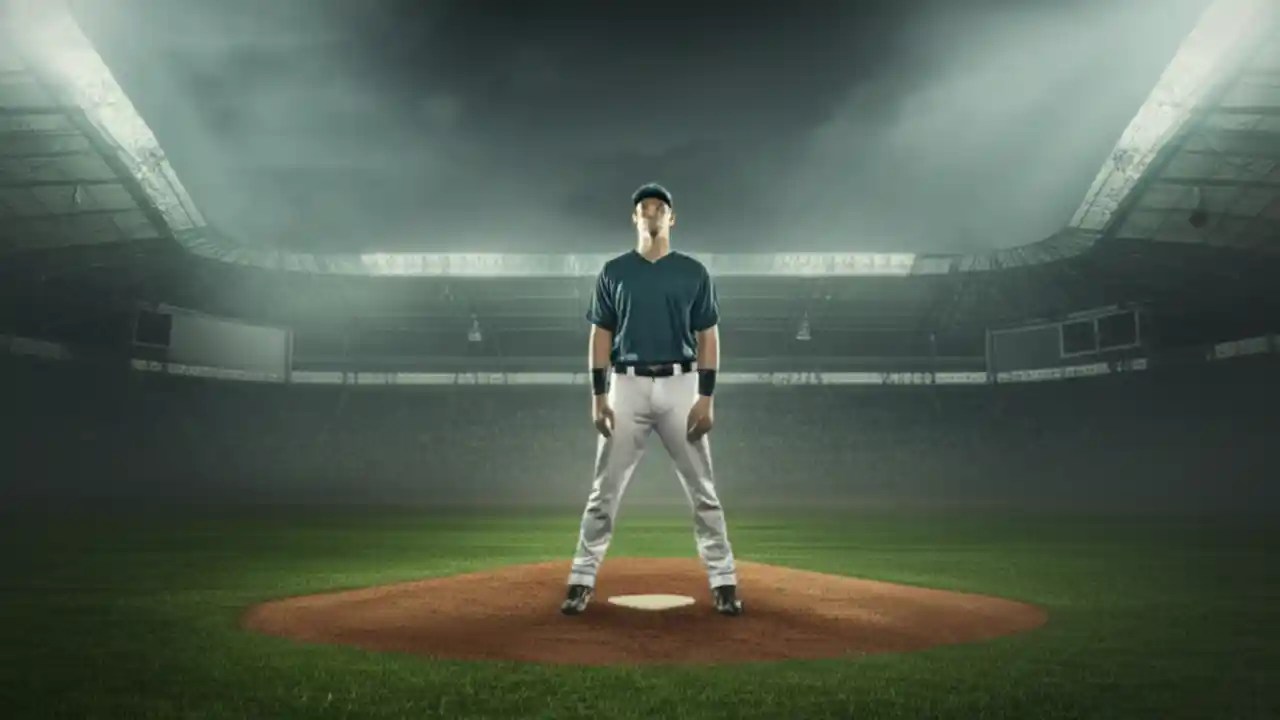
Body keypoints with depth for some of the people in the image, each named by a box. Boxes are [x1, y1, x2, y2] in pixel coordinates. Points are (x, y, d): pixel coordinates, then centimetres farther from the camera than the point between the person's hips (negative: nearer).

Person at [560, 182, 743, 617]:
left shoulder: (694, 273, 5)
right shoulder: (613, 272, 7)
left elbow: (708, 337, 3)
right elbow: (601, 336, 7)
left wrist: (706, 397, -6)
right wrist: (598, 396, -2)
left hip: (679, 386, 0)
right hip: (627, 387, 0)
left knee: (702, 489, 3)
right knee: (605, 490, 3)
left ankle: (723, 582, 12)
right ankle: (582, 581, 12)